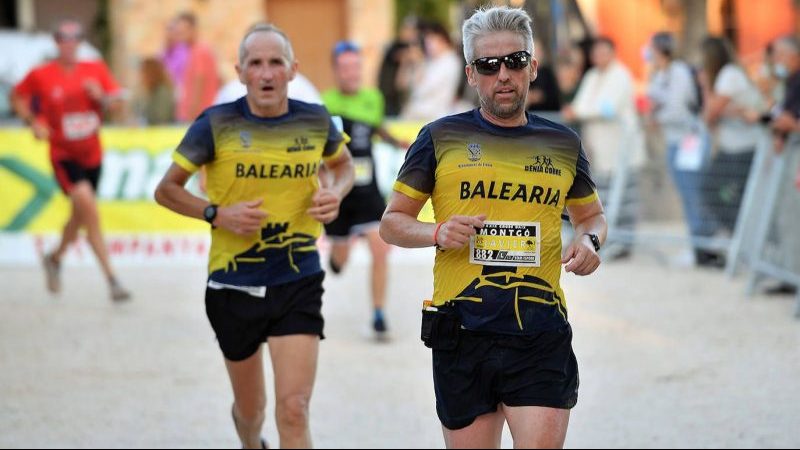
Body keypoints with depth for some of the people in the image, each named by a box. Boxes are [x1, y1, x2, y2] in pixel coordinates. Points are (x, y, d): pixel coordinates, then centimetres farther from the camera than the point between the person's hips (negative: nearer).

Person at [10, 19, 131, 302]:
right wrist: (33, 123, -5)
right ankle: (111, 278, -22)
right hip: (63, 154, -4)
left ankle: (55, 257, 48)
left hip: (92, 154, 4)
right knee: (89, 207, -23)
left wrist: (103, 97, -20)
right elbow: (17, 97, 8)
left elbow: (116, 102, 1)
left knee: (80, 216, 17)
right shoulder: (40, 76, -7)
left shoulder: (96, 70, -1)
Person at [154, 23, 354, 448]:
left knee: (293, 411, -14)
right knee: (250, 409, 17)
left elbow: (343, 164, 20)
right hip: (233, 285, 0)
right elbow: (166, 190, 1)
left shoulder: (315, 121, -2)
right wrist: (217, 214, -16)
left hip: (299, 284, 0)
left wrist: (335, 193, -3)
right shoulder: (217, 124, -9)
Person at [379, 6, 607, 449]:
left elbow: (591, 216, 25)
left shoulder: (563, 144, 10)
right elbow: (392, 221, 9)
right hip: (462, 333, 0)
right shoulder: (441, 138, 4)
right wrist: (436, 233, -11)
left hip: (541, 335, 1)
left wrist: (589, 240, 1)